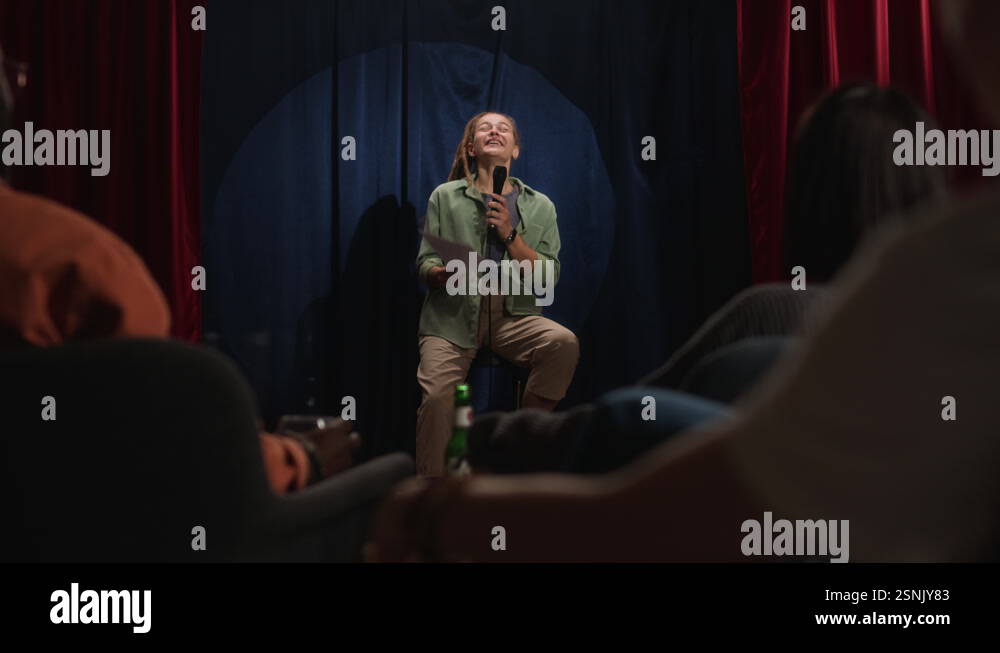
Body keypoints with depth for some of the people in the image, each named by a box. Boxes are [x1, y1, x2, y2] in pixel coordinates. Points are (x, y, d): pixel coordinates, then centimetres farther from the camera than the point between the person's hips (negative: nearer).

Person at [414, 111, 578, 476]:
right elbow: (425, 264, 8)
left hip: (513, 314, 1)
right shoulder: (445, 196, 13)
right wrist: (444, 274, -15)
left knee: (564, 344, -30)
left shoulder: (539, 206, 15)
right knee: (437, 396, -27)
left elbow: (549, 277, 6)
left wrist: (511, 235, -6)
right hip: (453, 313, -1)